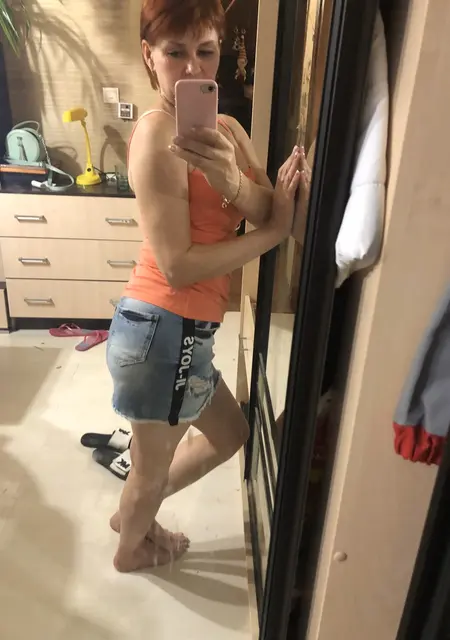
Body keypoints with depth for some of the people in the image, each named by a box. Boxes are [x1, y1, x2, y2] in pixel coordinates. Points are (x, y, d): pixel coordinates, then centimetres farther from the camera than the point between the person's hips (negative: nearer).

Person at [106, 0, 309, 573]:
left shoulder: (227, 129, 9)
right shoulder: (157, 133, -16)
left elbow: (268, 211, -4)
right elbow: (178, 266, -21)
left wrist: (231, 179, -25)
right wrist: (274, 231, -13)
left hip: (184, 329, 9)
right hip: (163, 329, -9)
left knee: (229, 434, 27)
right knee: (154, 468, 16)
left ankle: (132, 513, 47)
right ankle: (131, 550, 50)